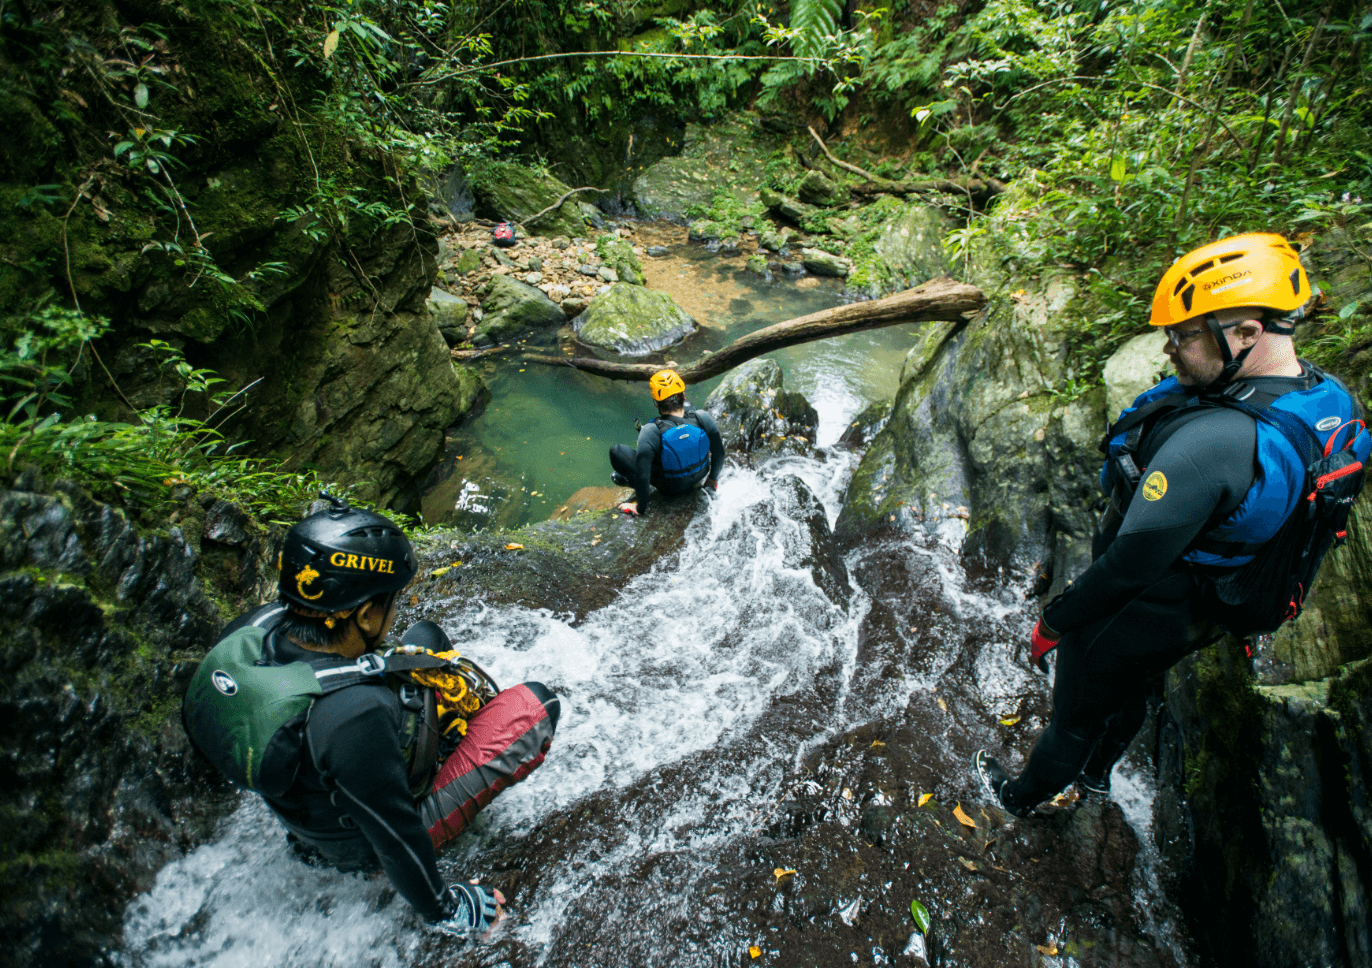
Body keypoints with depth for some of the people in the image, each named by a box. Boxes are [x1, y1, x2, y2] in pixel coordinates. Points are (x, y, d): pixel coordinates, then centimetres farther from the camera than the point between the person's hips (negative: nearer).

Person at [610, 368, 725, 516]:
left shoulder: (650, 432, -32)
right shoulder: (702, 418, -23)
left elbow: (642, 476, -28)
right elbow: (719, 453, -8)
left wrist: (640, 508, -12)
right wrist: (713, 479, 11)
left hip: (669, 486, -3)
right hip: (700, 475, 3)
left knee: (616, 451, 0)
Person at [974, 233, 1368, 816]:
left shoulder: (1207, 443, -39)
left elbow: (1132, 563, -34)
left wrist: (1052, 623, -20)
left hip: (1132, 616, -8)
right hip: (1204, 614, 8)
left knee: (1076, 714, 18)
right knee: (1131, 698, 33)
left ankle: (1023, 795, 45)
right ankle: (1096, 773, 60)